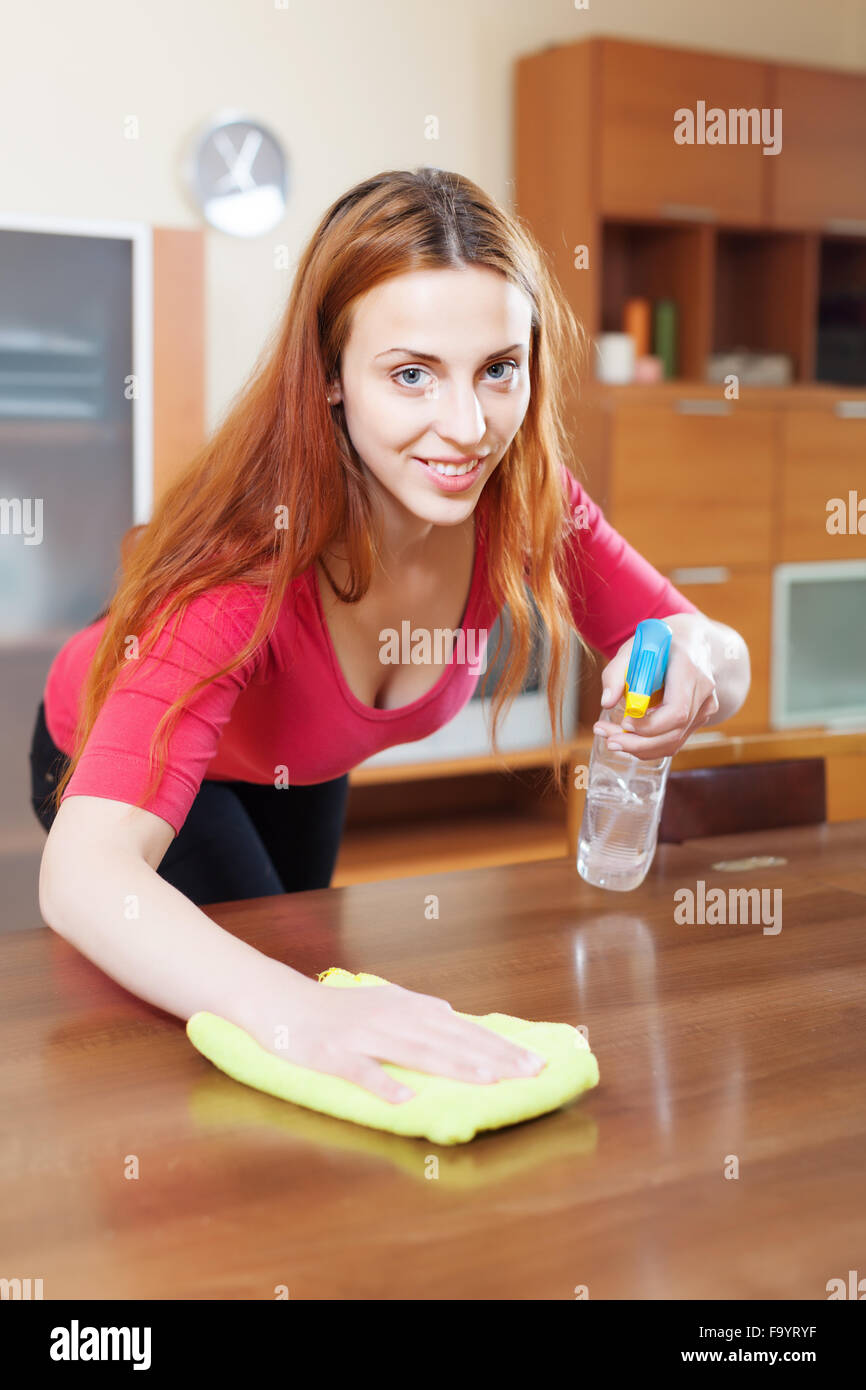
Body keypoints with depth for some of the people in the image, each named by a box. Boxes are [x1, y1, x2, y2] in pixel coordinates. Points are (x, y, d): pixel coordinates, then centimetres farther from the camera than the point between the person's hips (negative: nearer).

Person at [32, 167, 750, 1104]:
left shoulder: (525, 503, -30)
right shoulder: (253, 546, -46)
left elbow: (725, 663, -18)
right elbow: (83, 873, -55)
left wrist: (694, 662, -44)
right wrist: (297, 1011, -74)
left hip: (298, 771, 5)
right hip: (111, 758, -5)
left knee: (301, 960, 25)